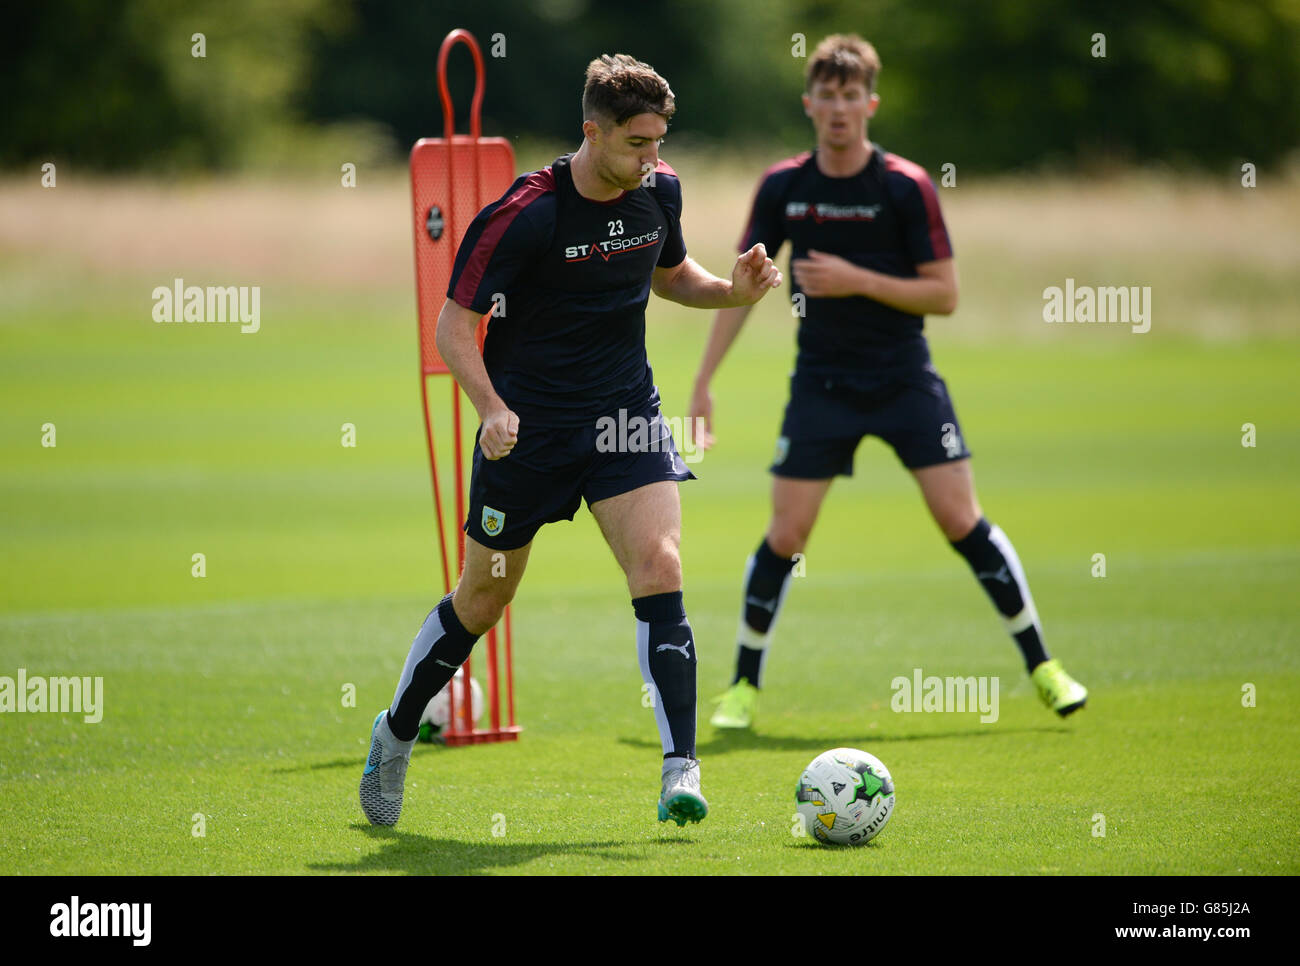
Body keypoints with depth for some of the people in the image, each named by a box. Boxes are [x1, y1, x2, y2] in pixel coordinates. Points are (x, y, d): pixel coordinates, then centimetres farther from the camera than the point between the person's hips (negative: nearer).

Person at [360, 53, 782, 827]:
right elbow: (455, 326, -13)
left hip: (625, 412, 3)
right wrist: (493, 409, -28)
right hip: (530, 425, -3)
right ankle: (396, 735, 33)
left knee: (660, 568, -17)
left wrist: (734, 292, -1)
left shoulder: (660, 190, -1)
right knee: (484, 599, 9)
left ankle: (682, 770, -19)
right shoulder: (525, 214, -19)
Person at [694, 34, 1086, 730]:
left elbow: (944, 294, -9)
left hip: (905, 380, -2)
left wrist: (859, 281, -20)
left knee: (962, 520, -7)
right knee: (785, 535, -4)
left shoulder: (906, 187, -10)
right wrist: (704, 382, 3)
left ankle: (1042, 666, 5)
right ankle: (744, 685, 11)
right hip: (822, 384, 2)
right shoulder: (782, 188, -2)